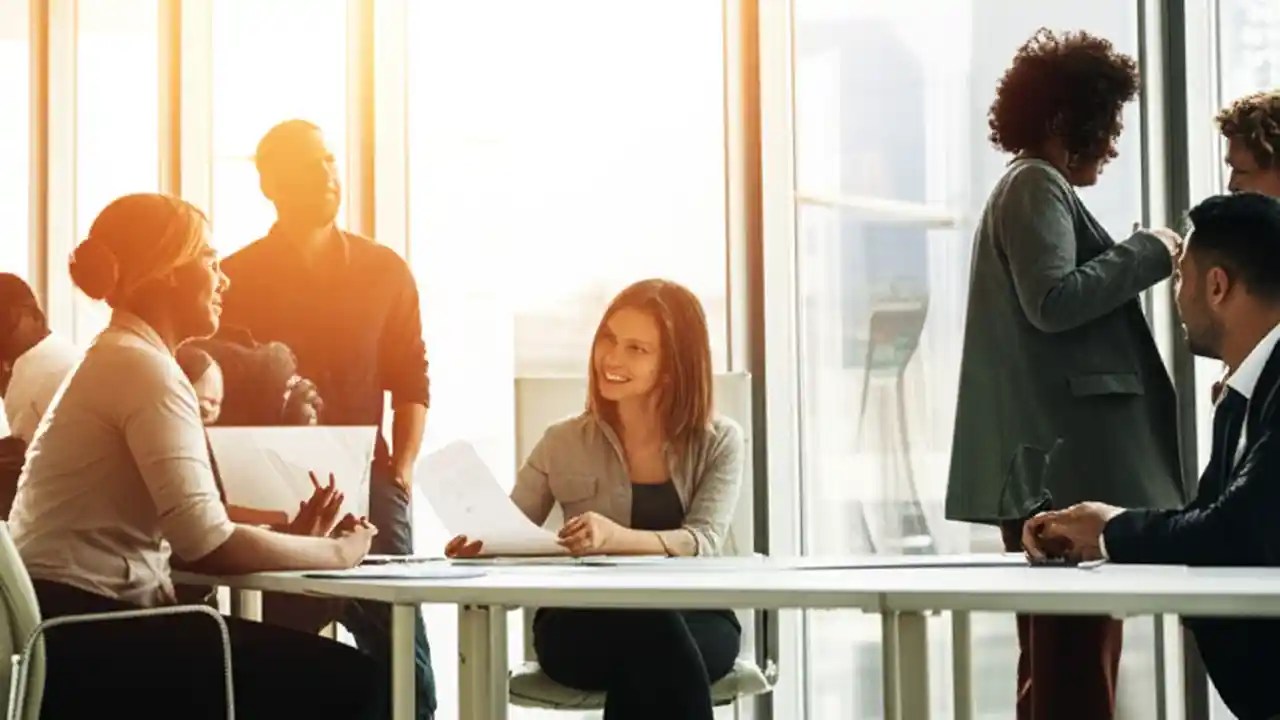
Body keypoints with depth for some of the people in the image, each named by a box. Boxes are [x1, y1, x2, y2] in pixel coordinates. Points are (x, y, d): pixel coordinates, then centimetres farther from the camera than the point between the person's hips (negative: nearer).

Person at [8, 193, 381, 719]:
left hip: (82, 626, 10)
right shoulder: (143, 367, -12)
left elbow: (184, 526, 14)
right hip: (86, 637, -10)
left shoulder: (115, 359, 20)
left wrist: (293, 534, 2)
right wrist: (338, 551, -7)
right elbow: (208, 546, -21)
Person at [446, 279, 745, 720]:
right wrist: (478, 545, -17)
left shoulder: (719, 442, 8)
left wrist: (617, 538, -29)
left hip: (695, 621, 0)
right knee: (647, 624, -35)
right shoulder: (564, 444, 12)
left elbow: (703, 542, -9)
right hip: (581, 627, 0)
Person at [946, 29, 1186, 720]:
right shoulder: (1036, 184, -6)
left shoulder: (1028, 189, 25)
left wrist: (1143, 257, 19)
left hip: (1055, 463, 11)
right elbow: (1053, 302, -19)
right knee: (1078, 658, -13)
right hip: (1064, 464, -11)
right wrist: (1147, 252, -9)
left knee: (1058, 655, 12)